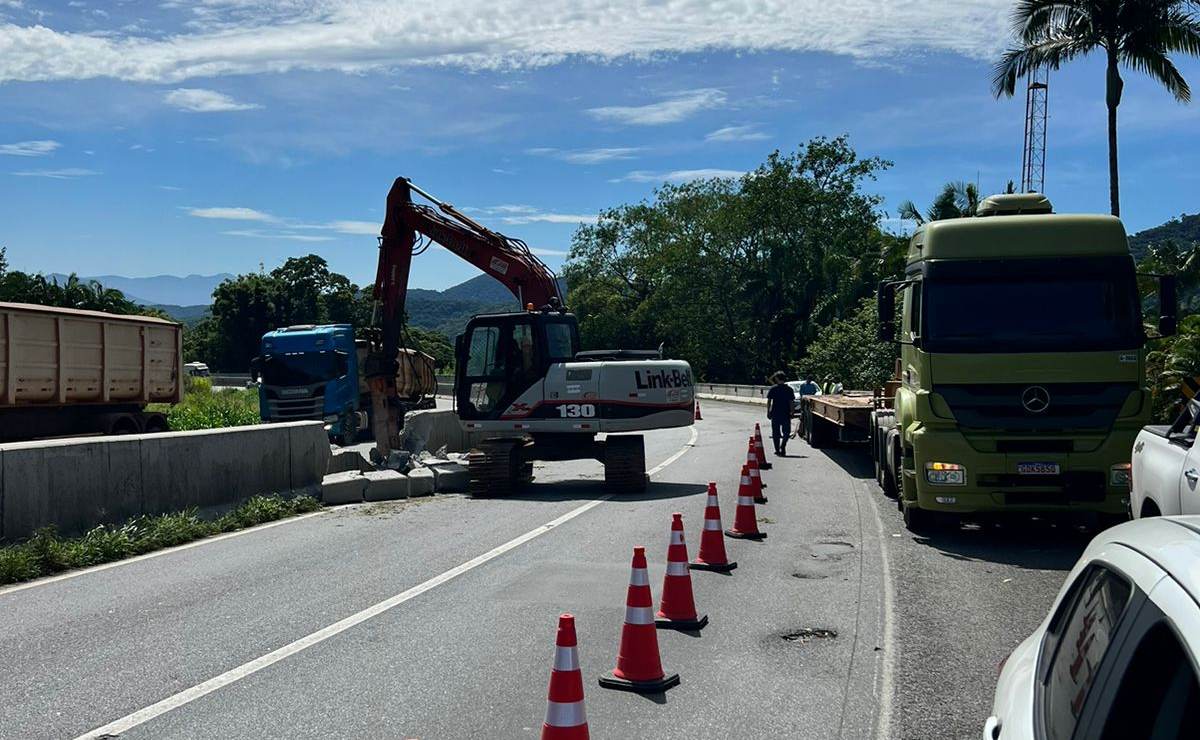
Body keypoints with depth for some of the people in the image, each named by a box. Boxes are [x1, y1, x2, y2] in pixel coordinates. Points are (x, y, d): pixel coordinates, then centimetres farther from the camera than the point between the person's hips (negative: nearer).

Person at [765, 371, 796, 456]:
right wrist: (791, 412, 5)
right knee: (786, 432, 9)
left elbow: (769, 401, -3)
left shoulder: (773, 389, -2)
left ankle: (777, 450, 8)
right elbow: (791, 402, -2)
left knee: (776, 433, 9)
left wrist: (768, 412, 5)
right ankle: (782, 448, -8)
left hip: (775, 414, 0)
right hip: (786, 414, 0)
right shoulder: (789, 389, -1)